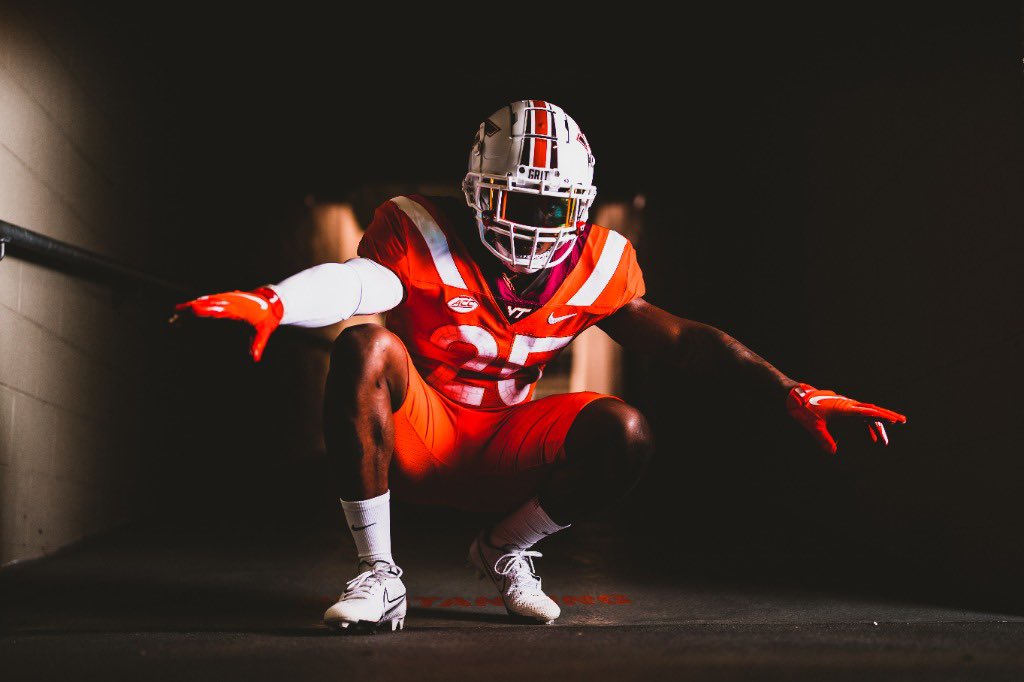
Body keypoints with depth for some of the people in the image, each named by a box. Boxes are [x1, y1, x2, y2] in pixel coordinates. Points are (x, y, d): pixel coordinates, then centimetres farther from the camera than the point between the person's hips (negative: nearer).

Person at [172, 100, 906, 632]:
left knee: (624, 433, -25)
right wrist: (273, 301, -57)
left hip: (507, 451, 3)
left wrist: (790, 390, -5)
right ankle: (379, 576, -22)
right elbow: (363, 281, -34)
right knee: (365, 348, -34)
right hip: (419, 434, -3)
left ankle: (508, 550, 6)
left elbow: (681, 338, 3)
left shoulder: (596, 264, -1)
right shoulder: (424, 232, -14)